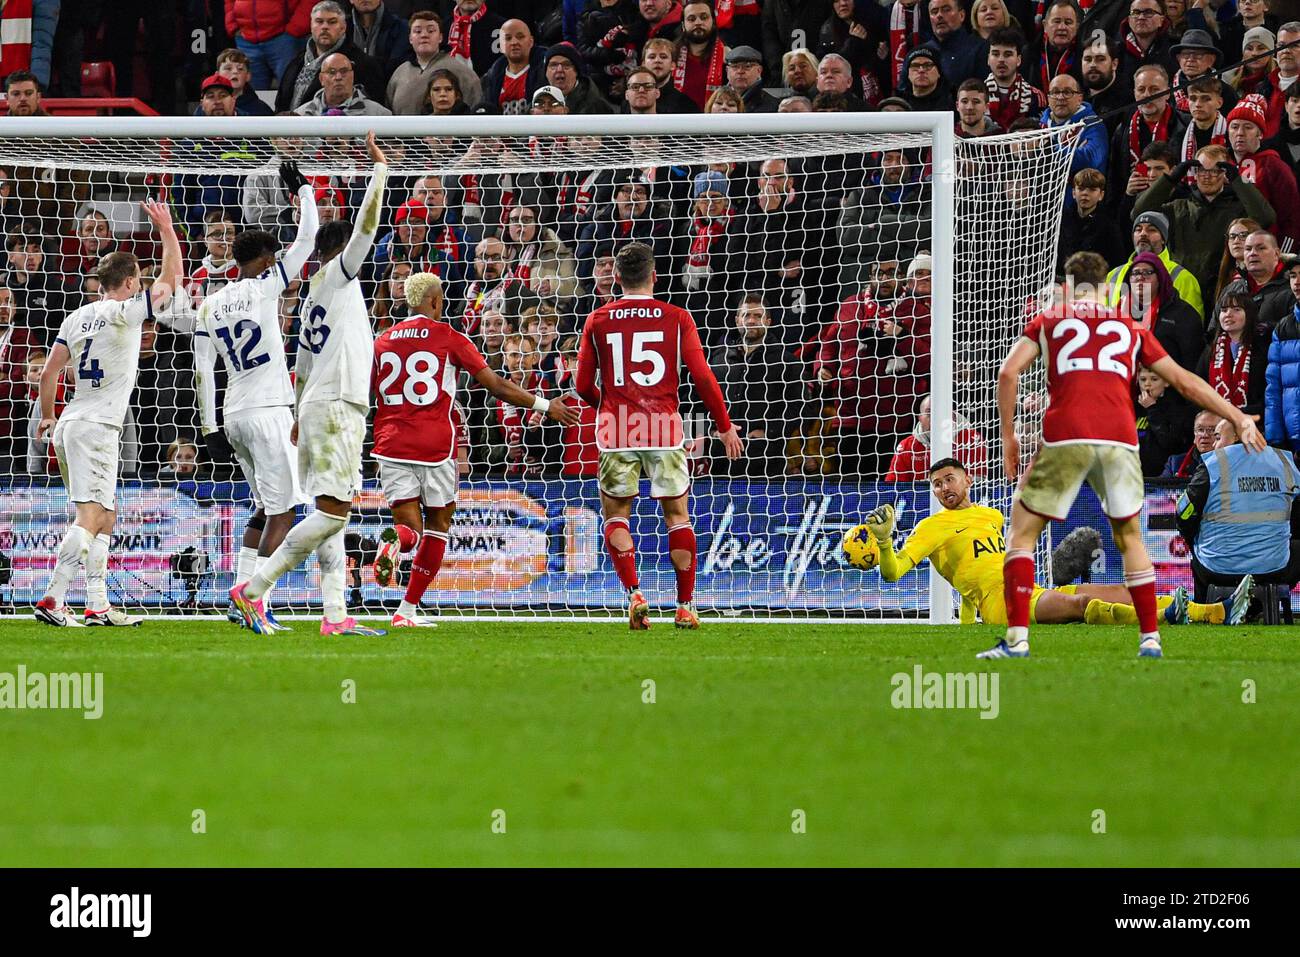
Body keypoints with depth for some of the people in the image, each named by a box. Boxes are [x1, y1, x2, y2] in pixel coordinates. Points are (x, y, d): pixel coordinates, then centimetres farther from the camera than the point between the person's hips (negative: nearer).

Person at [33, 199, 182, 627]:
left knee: (105, 516, 14)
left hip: (69, 426, 9)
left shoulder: (77, 317, 12)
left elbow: (48, 372, 14)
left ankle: (98, 605, 12)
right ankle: (52, 599, -26)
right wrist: (167, 231, 9)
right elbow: (171, 280, -1)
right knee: (89, 515, -15)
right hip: (97, 427, -9)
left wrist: (47, 417, 27)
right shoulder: (124, 313, -9)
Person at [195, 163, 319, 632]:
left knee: (264, 508, 16)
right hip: (268, 412, -7)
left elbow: (203, 372, 9)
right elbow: (307, 239, -4)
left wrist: (210, 428, 12)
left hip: (233, 416, 7)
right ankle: (257, 603, -14)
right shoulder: (265, 287, -7)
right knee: (281, 511, -6)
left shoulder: (209, 306, 10)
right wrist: (302, 191, 9)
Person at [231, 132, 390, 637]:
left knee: (331, 515, 5)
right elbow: (367, 225, -12)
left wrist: (300, 416, 33)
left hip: (319, 406, 10)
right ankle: (253, 589, -19)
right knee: (332, 512, -15)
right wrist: (379, 168, -8)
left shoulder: (314, 294, 20)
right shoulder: (336, 274, -2)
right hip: (336, 406, -10)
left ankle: (335, 615, 0)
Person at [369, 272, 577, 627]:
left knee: (409, 525, 6)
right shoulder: (449, 338, -1)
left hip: (392, 444, 3)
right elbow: (495, 385, -2)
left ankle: (394, 541, -34)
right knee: (438, 525, 13)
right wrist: (544, 405, 8)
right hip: (436, 446, -3)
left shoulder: (383, 341, 10)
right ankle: (408, 609, 7)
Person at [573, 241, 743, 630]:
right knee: (677, 514, 11)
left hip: (617, 429, 0)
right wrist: (725, 426, 7)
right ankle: (685, 606, 10)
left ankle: (634, 593, -8)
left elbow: (583, 386, 7)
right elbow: (702, 377, -4)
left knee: (616, 514, 12)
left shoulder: (598, 321, 4)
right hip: (665, 428, 0)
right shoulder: (677, 318, 0)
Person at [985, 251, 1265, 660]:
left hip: (1065, 437, -2)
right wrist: (1239, 418, 28)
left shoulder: (1047, 321, 19)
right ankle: (1150, 639, 16)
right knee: (1129, 537, 20)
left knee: (1023, 530, 6)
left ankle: (1017, 638, -7)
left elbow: (1008, 372, 5)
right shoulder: (1129, 328, 23)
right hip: (1119, 438, 2)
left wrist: (1008, 436, 12)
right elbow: (1184, 380, 22)